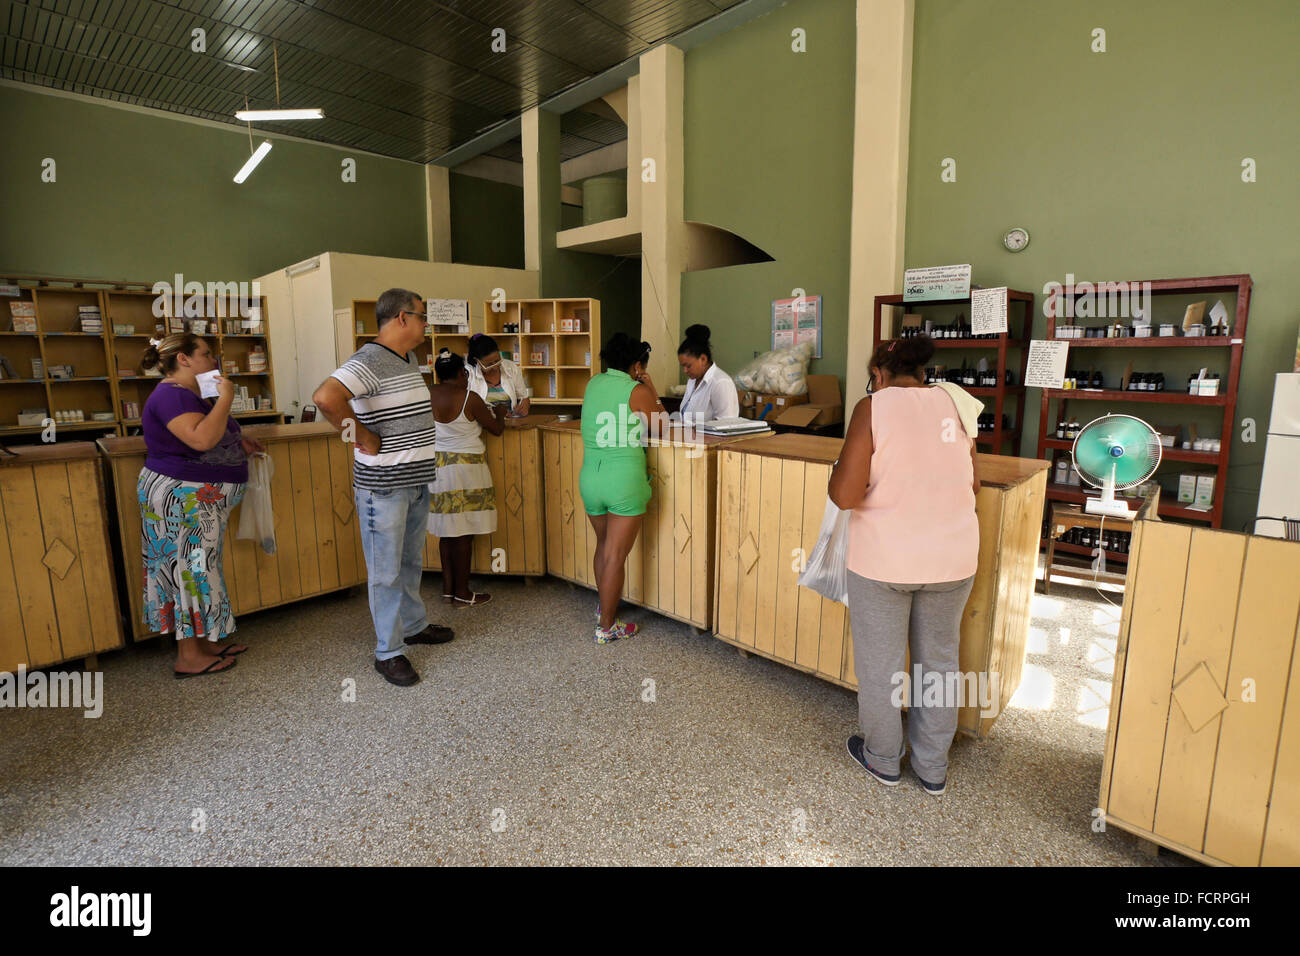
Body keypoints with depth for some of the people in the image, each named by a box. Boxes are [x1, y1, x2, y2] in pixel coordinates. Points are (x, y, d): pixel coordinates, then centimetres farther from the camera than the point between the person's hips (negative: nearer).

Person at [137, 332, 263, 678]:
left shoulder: (189, 394, 16)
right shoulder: (171, 395, -17)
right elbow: (201, 439, -32)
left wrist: (238, 442, 13)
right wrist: (226, 397, -23)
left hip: (200, 499, 11)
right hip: (181, 497, -11)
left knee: (199, 568, 14)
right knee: (191, 570, -4)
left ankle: (204, 642, 24)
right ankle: (188, 658, 6)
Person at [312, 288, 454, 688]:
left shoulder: (411, 360, 12)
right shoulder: (369, 361, -18)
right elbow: (326, 397, -34)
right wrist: (362, 438, -24)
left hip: (417, 480, 9)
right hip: (383, 486, -9)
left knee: (412, 562, 21)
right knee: (386, 572, 2)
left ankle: (414, 625, 38)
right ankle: (388, 652, 15)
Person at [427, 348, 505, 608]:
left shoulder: (428, 395, 3)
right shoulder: (469, 398, -14)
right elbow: (497, 428, -4)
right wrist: (499, 411, 17)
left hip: (436, 467, 6)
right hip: (464, 469, -6)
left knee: (447, 531, 14)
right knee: (463, 533, 1)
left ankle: (448, 588, 22)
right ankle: (462, 593, 8)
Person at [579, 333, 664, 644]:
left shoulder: (592, 384, 8)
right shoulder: (638, 392, -9)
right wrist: (652, 391, 10)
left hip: (590, 477, 6)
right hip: (625, 481, -6)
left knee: (603, 546, 25)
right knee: (615, 557, 4)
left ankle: (603, 605, 42)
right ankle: (606, 627, 15)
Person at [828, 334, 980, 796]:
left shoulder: (873, 407, -12)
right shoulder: (955, 403, 2)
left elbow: (845, 494, -18)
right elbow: (973, 484, 10)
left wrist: (841, 466, 1)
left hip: (884, 560, -5)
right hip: (953, 558, 5)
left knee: (881, 663, 14)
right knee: (939, 661, 20)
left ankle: (882, 759, 34)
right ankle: (933, 767, 36)